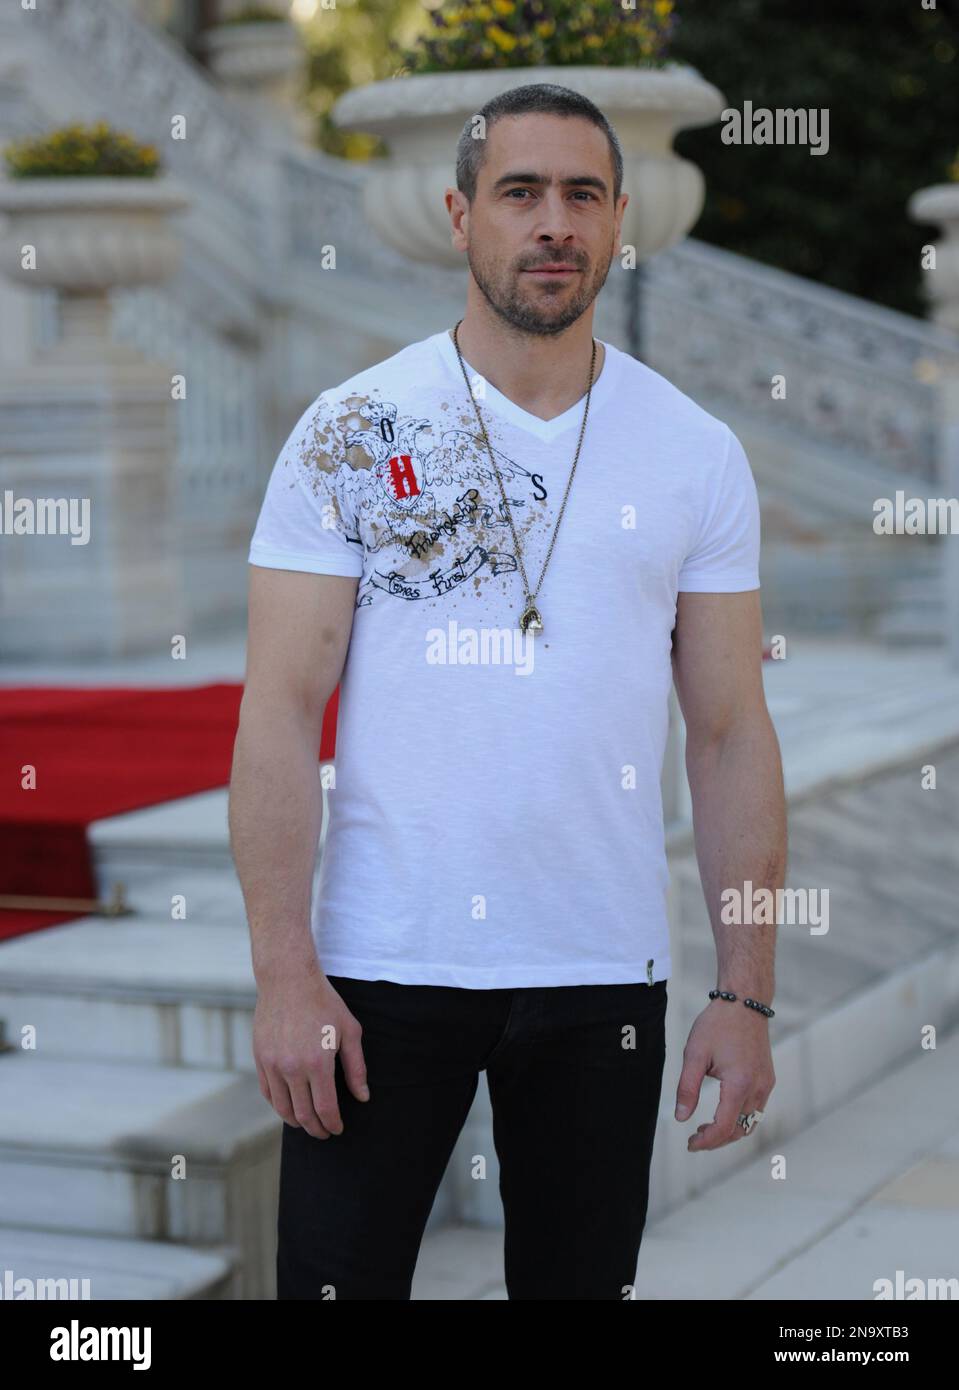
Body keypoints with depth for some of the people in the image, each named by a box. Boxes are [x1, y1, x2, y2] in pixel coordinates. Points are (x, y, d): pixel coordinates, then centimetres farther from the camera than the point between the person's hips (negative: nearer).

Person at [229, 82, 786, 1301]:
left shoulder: (698, 456, 4)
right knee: (336, 1274, 3)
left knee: (582, 1280, 12)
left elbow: (732, 738, 5)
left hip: (605, 973, 2)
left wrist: (746, 992, -1)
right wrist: (285, 973, -11)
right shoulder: (351, 433, -2)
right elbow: (282, 713, -5)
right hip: (382, 966, -2)